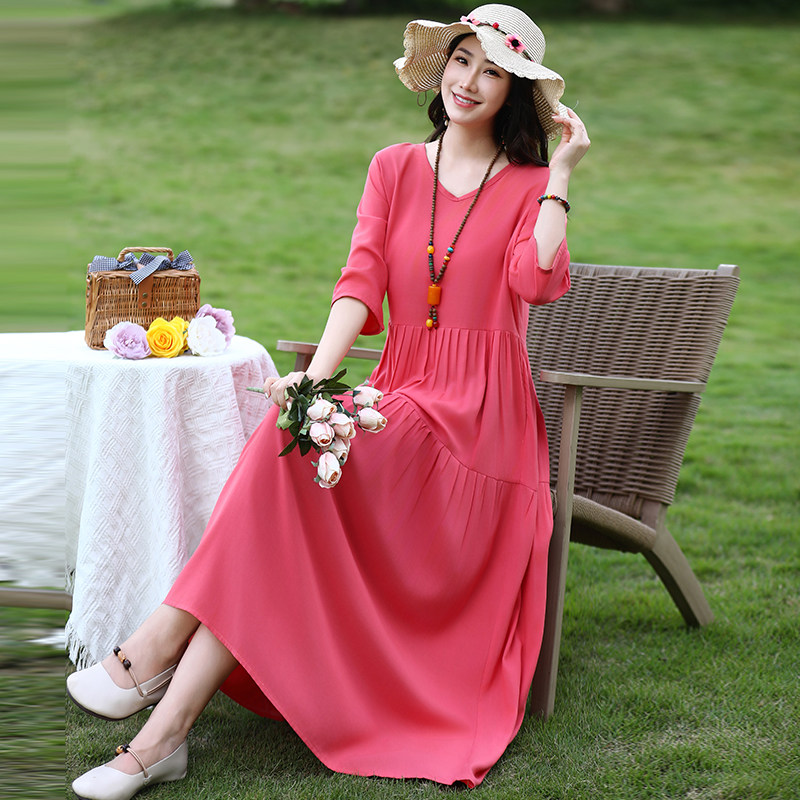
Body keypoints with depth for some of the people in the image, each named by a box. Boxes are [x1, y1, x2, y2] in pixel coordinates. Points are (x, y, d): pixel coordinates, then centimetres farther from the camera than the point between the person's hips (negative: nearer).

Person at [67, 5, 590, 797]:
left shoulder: (531, 186, 5)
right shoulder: (394, 169, 14)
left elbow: (539, 280, -16)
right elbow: (360, 280, 0)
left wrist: (562, 171, -10)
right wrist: (316, 379, -16)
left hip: (477, 413, -4)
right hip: (398, 395, 4)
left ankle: (161, 645, -25)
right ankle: (167, 726, -28)